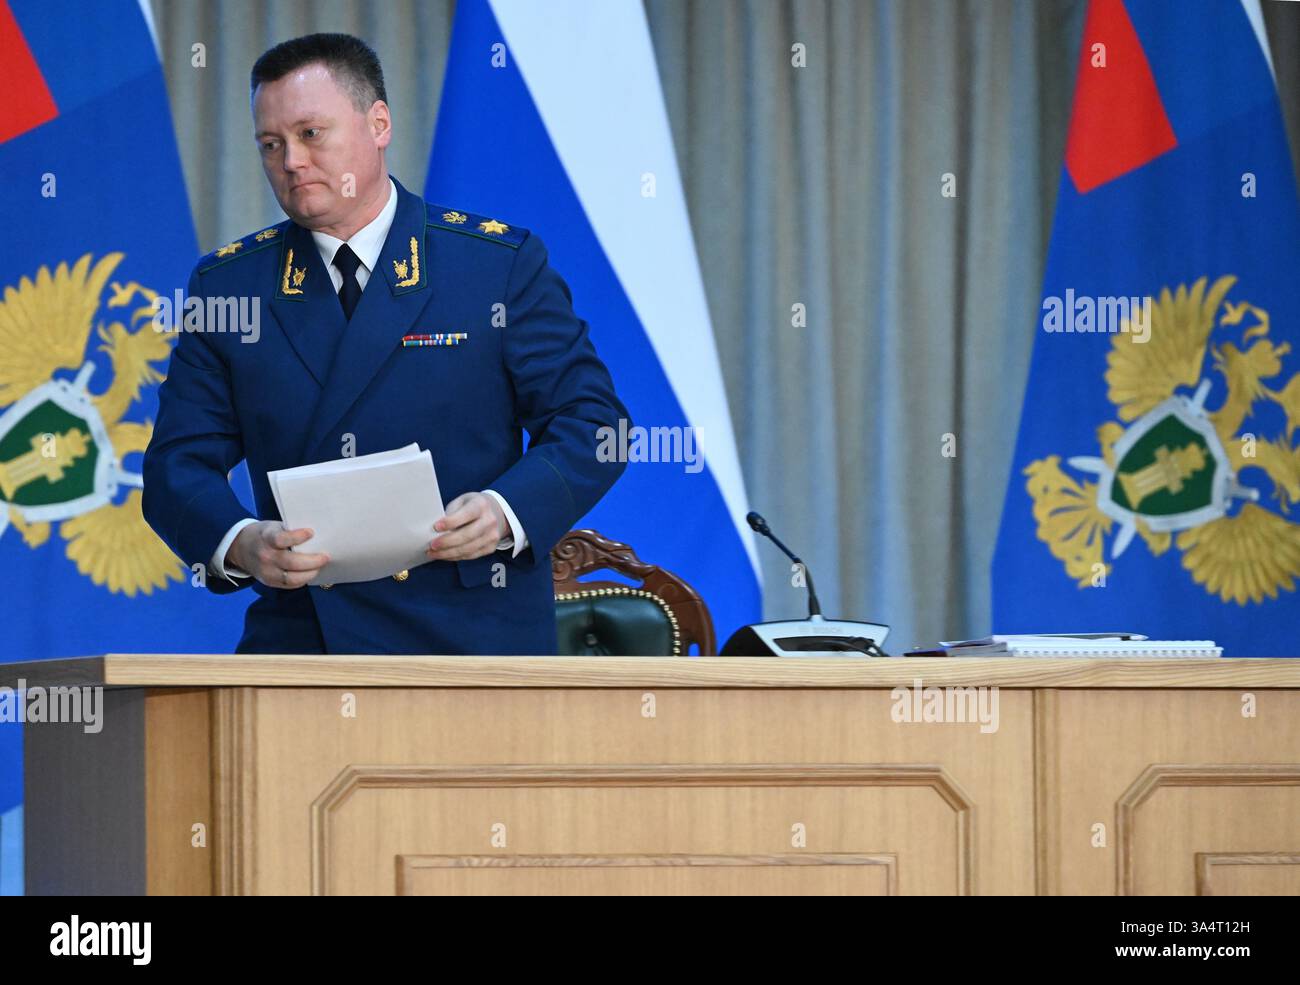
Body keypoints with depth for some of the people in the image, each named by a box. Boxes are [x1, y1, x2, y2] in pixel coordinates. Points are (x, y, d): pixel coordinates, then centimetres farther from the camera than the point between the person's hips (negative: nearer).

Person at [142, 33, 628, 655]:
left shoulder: (500, 264, 5)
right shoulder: (226, 285, 11)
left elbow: (591, 423, 4)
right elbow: (180, 464, 7)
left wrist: (506, 512, -16)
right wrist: (237, 544, -16)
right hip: (297, 641, 1)